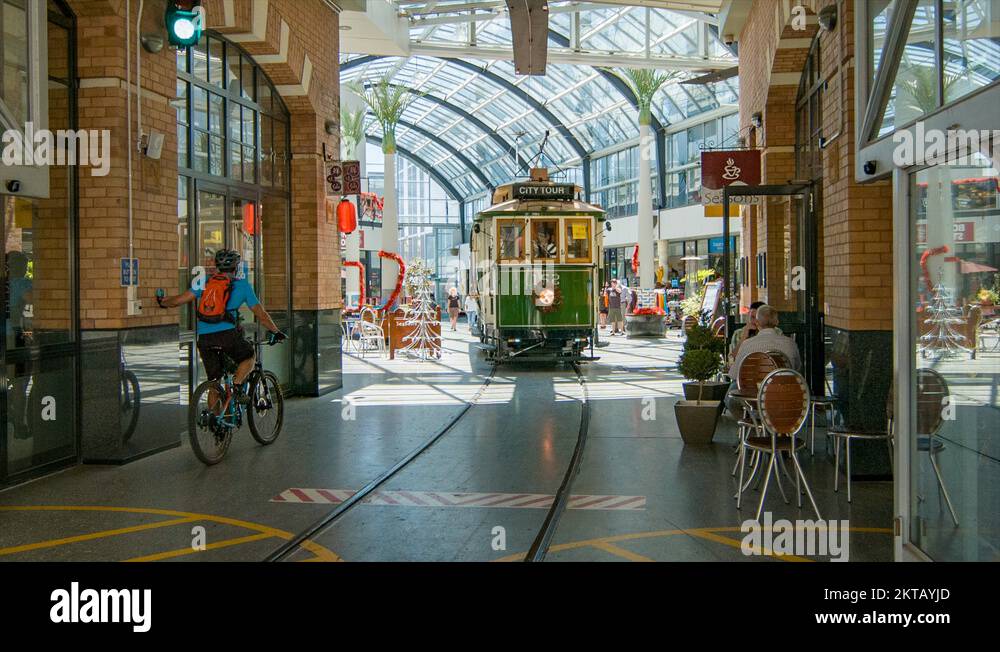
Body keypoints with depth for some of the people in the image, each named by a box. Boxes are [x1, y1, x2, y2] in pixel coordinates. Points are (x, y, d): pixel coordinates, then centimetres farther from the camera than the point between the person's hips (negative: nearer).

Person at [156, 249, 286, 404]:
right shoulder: (242, 285, 11)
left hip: (204, 337, 3)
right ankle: (237, 385, -2)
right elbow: (261, 315, 13)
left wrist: (162, 302, 34)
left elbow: (179, 300, 14)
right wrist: (276, 332, 25)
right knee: (249, 357, 22)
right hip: (228, 334, -3)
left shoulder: (205, 282, 17)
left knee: (214, 380, 14)